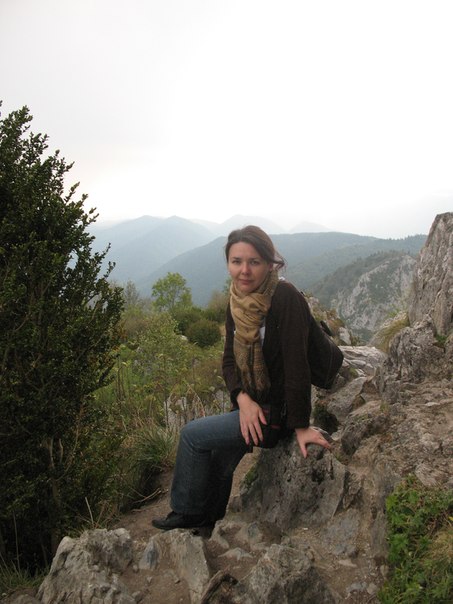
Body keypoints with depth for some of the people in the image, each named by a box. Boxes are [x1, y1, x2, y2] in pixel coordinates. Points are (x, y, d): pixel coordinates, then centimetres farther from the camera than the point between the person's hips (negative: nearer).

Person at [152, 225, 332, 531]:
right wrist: (243, 399, -14)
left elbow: (296, 365, -26)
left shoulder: (286, 298, -24)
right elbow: (230, 360, 3)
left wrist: (301, 426, -24)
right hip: (250, 404, 7)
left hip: (276, 412, -7)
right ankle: (208, 524, 47)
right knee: (219, 462, 21)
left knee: (193, 435, -6)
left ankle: (186, 514, 17)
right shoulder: (238, 302, 0)